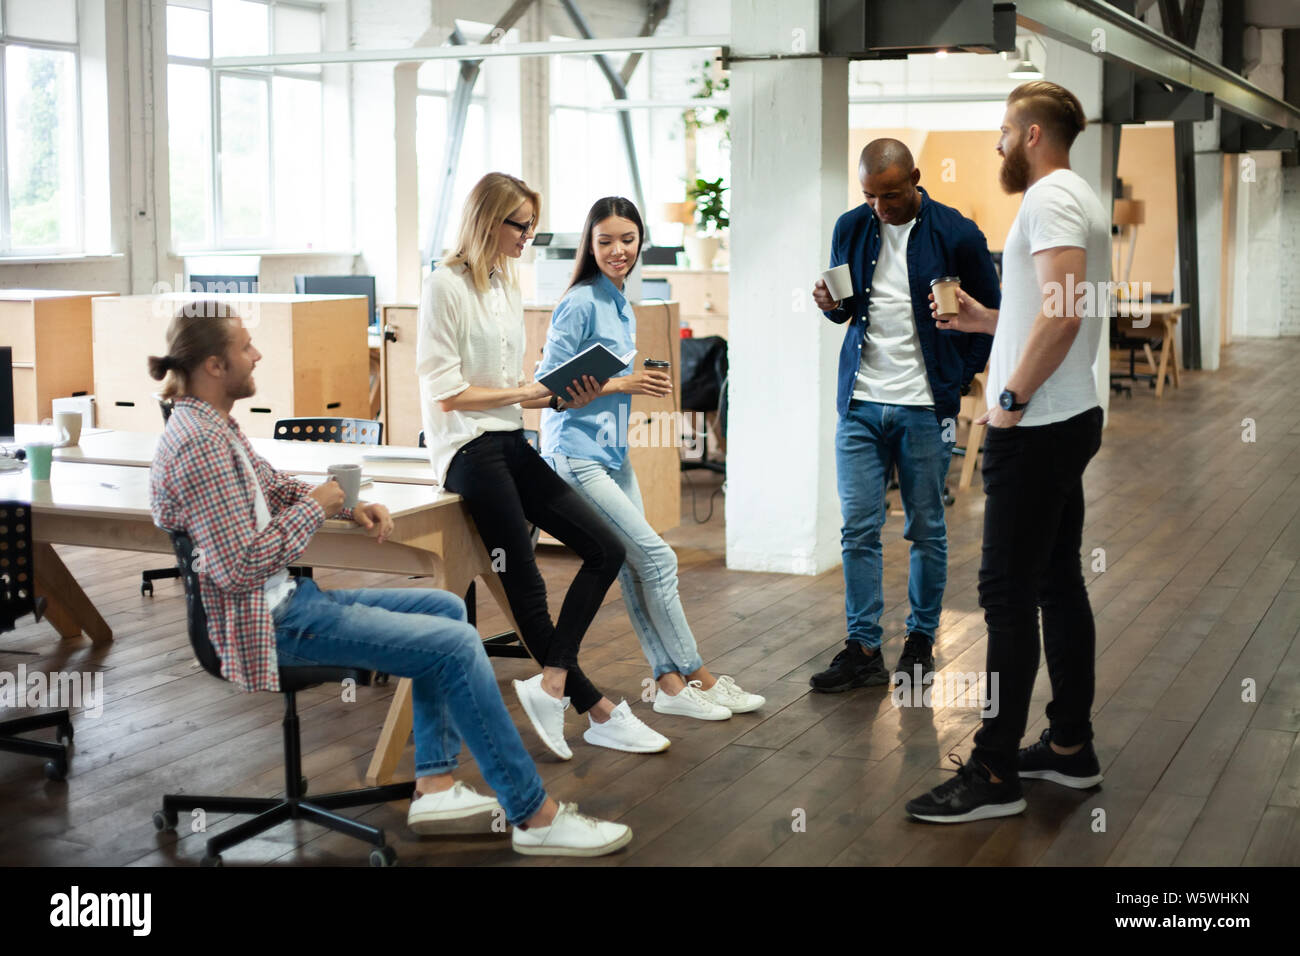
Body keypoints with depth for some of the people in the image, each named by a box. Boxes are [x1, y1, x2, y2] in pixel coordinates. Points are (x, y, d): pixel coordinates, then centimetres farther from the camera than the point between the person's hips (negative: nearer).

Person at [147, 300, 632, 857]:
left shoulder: (213, 424, 9)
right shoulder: (199, 448, -23)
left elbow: (272, 487, 23)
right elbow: (241, 567, -27)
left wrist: (348, 505, 5)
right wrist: (314, 508, -15)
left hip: (286, 595, 11)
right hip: (269, 622, -11)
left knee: (446, 608, 15)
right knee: (456, 645, -15)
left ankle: (435, 786, 9)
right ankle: (535, 816, -7)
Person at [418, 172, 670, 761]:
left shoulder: (506, 286, 17)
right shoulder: (446, 286, -9)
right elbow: (446, 393, -13)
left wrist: (561, 398, 1)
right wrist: (525, 392, -10)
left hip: (510, 442, 9)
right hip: (469, 449, -9)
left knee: (606, 549, -1)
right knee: (524, 585, -5)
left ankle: (551, 684, -7)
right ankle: (597, 710, 4)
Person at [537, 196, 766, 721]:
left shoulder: (622, 307, 13)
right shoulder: (581, 304, -14)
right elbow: (549, 385, -16)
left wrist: (640, 384, 2)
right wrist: (621, 384, -15)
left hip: (612, 451, 9)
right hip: (576, 454, -9)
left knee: (635, 567, 8)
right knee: (657, 557, -8)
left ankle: (670, 683, 11)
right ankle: (698, 677, 2)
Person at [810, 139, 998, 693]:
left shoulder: (956, 234, -4)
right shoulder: (851, 228, 6)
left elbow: (990, 313, 6)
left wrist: (962, 379, 2)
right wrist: (831, 303, -5)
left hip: (926, 406, -3)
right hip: (860, 400, 3)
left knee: (926, 529, 6)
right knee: (858, 527, -1)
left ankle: (921, 640, 20)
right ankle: (863, 648, 6)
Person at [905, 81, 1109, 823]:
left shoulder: (1051, 198, -15)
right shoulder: (1078, 197, 18)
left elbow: (1063, 312, -28)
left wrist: (1011, 398, -22)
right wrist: (983, 320, 20)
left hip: (1035, 429, -11)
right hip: (1065, 422, 11)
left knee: (1008, 595, -8)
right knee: (1059, 582, 13)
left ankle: (994, 775, -4)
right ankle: (1072, 748, 21)